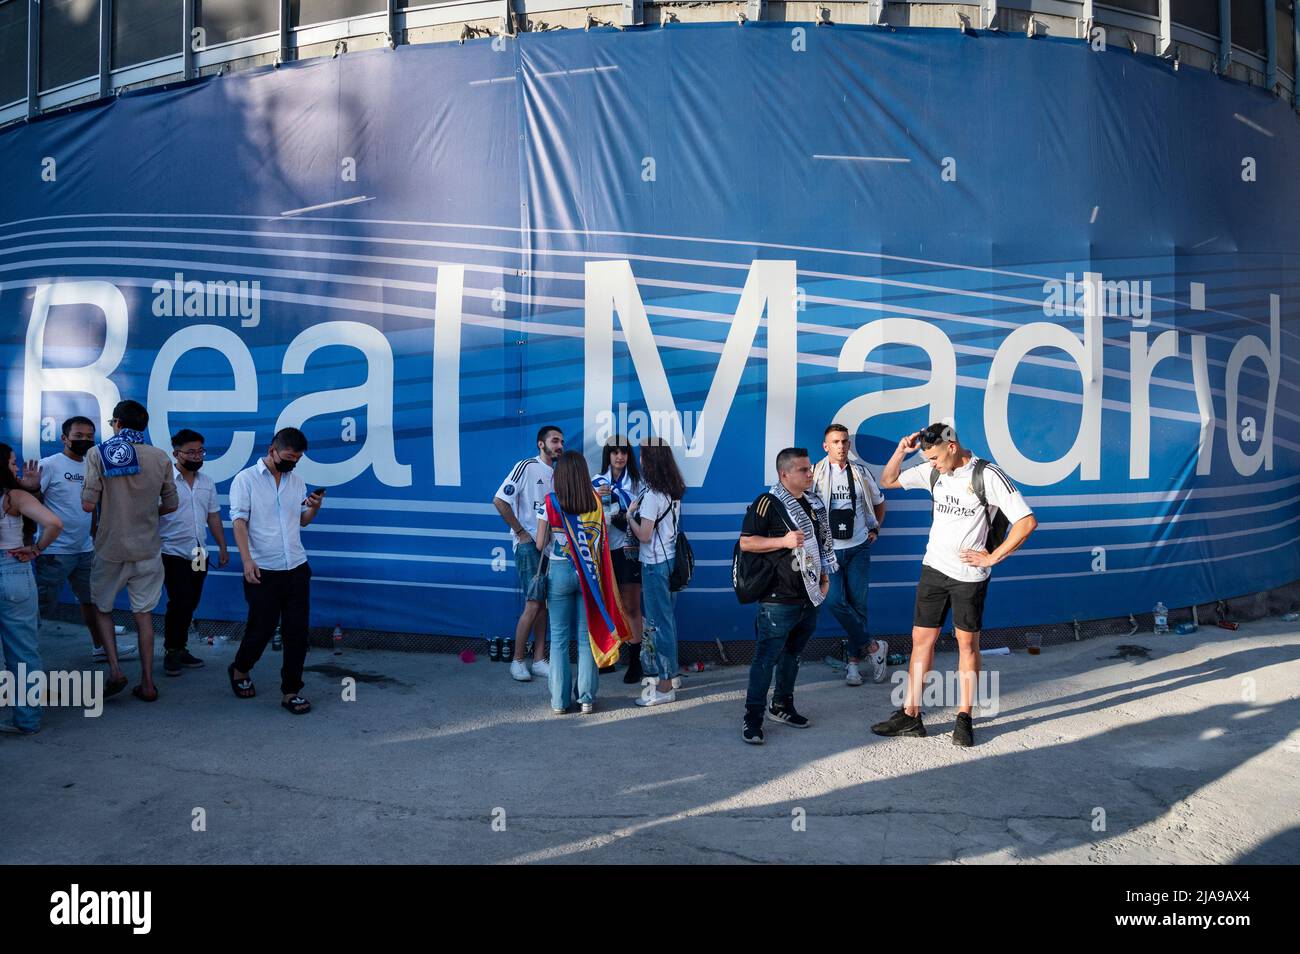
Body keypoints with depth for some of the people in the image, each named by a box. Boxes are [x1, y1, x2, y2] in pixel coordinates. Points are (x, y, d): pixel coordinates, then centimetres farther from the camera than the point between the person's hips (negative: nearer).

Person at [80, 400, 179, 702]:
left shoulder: (98, 454, -9)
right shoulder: (160, 458, -2)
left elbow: (88, 505, -14)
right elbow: (170, 505, 6)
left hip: (110, 549, -2)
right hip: (147, 549, 2)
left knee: (102, 608, 17)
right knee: (144, 613, 10)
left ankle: (115, 671, 4)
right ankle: (147, 684, 11)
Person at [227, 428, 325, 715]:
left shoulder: (297, 480, 12)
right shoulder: (246, 479, -3)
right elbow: (239, 521, -10)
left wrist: (315, 507, -4)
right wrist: (247, 559, -21)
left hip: (297, 568, 4)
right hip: (263, 570, -4)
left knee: (297, 631, 1)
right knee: (261, 629, 4)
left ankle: (291, 691, 11)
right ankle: (240, 670, 33)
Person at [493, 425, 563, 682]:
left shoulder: (558, 473, 12)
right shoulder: (526, 467, -8)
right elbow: (500, 501, -14)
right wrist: (521, 532, -12)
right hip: (529, 544, -7)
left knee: (544, 604, 9)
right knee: (533, 605, -9)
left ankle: (539, 661, 16)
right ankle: (517, 660, 4)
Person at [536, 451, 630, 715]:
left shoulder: (551, 502, -8)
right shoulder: (596, 501, -2)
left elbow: (540, 544, -4)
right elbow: (602, 540, 1)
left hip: (560, 572, -2)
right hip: (589, 573, 2)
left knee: (559, 638, 8)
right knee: (587, 636, 9)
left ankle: (559, 700, 12)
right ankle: (586, 698, 13)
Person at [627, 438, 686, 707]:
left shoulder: (652, 495, -18)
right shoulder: (673, 491, 7)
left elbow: (644, 535, -18)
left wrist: (630, 515, -4)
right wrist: (638, 511, 9)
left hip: (655, 564, -9)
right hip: (670, 559, 9)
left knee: (659, 623, -2)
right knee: (667, 618, 18)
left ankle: (665, 687, 5)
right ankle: (670, 674, 29)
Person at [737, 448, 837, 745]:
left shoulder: (814, 503, 12)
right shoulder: (768, 503, -12)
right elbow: (746, 542, -14)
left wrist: (825, 576, 15)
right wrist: (784, 541, -21)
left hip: (808, 597, 8)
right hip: (778, 600, -7)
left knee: (792, 655, 18)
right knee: (766, 658, -5)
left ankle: (782, 706, 33)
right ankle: (753, 718, 3)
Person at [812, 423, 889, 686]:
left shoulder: (861, 471, 5)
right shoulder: (816, 474, -4)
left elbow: (878, 502, 21)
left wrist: (875, 529, 12)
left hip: (859, 547, 2)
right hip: (829, 549, -2)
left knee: (858, 604, 3)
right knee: (835, 601, -15)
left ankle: (854, 660, 15)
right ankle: (874, 646, 1)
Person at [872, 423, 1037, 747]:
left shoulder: (988, 475, -15)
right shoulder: (933, 472, 1)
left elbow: (1027, 521, -17)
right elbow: (888, 481, 10)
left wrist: (993, 556, -13)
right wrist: (901, 451, -6)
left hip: (969, 574, -5)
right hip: (933, 567, 5)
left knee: (967, 642, 7)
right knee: (921, 638, 6)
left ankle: (964, 718, 19)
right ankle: (910, 715, 12)